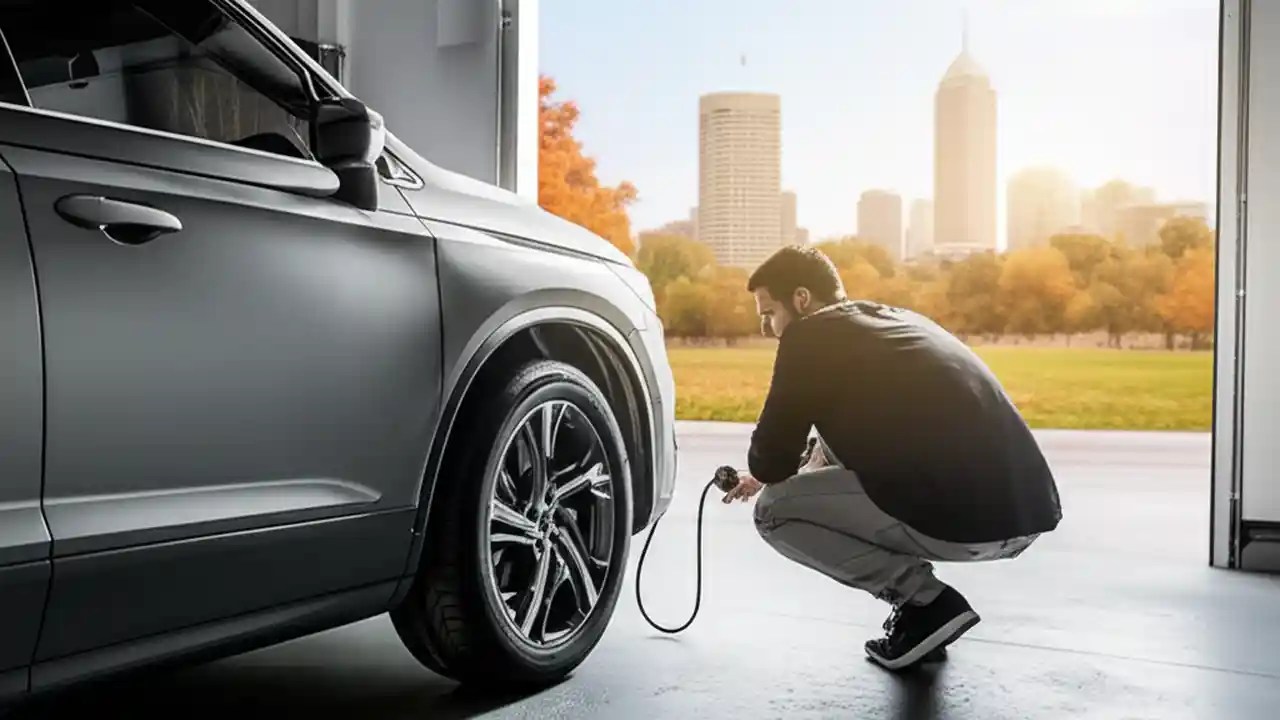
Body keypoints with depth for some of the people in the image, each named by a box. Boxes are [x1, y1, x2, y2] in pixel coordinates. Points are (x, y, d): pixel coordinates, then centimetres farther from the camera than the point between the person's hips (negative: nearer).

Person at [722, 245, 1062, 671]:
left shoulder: (810, 337, -1)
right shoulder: (898, 320, 23)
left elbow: (769, 461, 2)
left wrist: (764, 475, 24)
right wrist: (818, 458, 33)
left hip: (963, 520, -9)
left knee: (774, 509, 6)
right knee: (835, 451, 27)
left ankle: (925, 603, 1)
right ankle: (923, 605, 18)